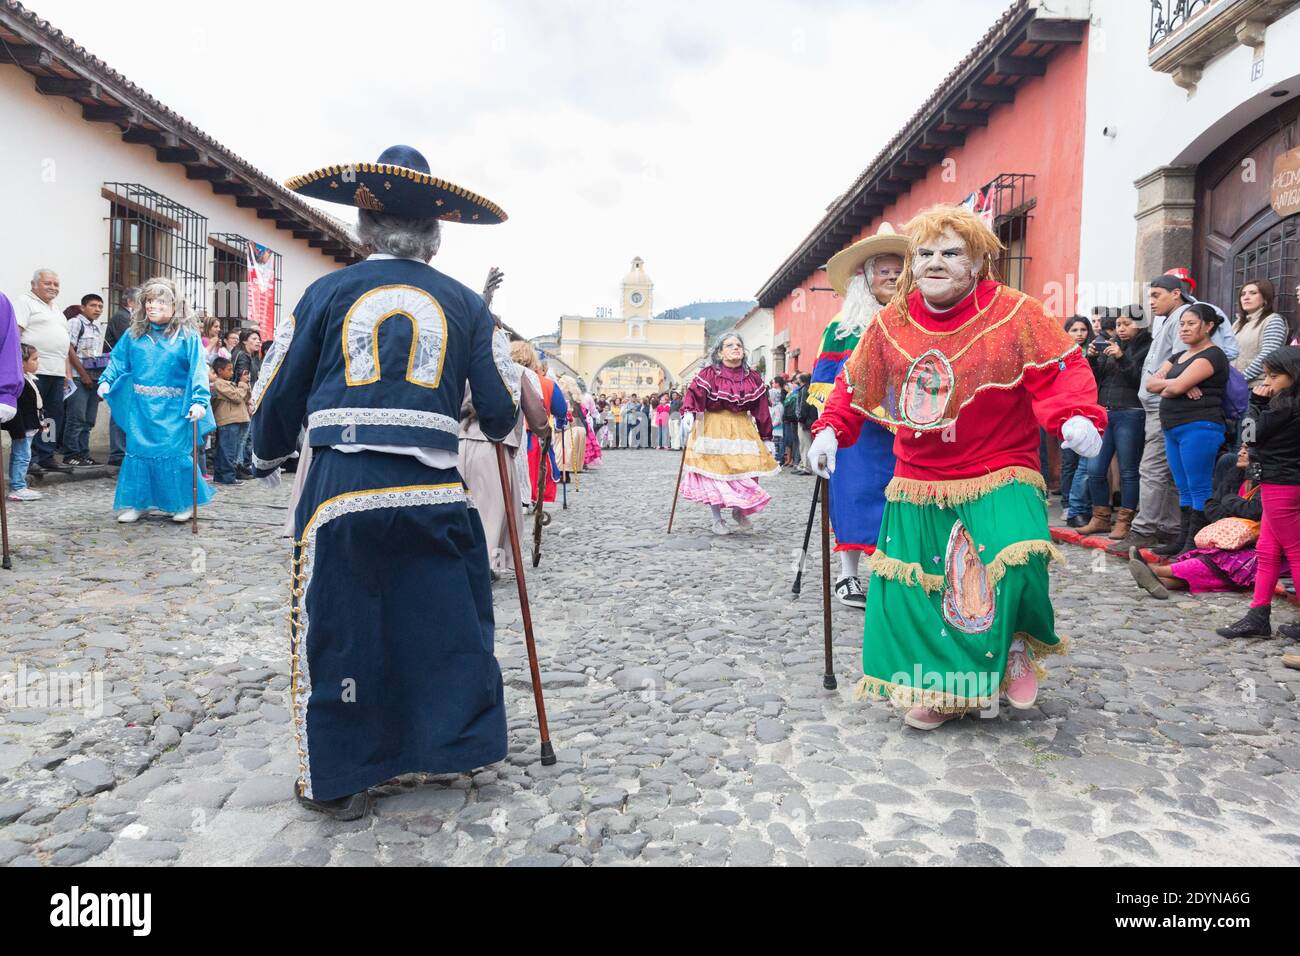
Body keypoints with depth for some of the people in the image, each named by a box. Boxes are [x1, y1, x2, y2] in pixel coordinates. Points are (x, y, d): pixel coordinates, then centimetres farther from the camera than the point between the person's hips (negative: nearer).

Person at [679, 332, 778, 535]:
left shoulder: (753, 378, 6)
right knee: (715, 471, -2)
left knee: (747, 470, -4)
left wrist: (766, 438, 8)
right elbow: (694, 393, -18)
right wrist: (688, 413, -38)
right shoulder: (709, 374, -6)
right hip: (714, 429, -3)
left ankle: (739, 511, 20)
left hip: (743, 429, 3)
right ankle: (717, 518, 13)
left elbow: (761, 409, 8)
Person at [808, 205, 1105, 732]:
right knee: (914, 584, 3)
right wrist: (830, 429, 4)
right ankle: (940, 689, 24)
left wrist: (1076, 417, -26)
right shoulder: (891, 321, 4)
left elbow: (1063, 368, -9)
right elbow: (855, 382, 14)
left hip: (997, 477, -3)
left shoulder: (1013, 312, -6)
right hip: (917, 483, 4)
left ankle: (1016, 642, 12)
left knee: (1013, 563, -24)